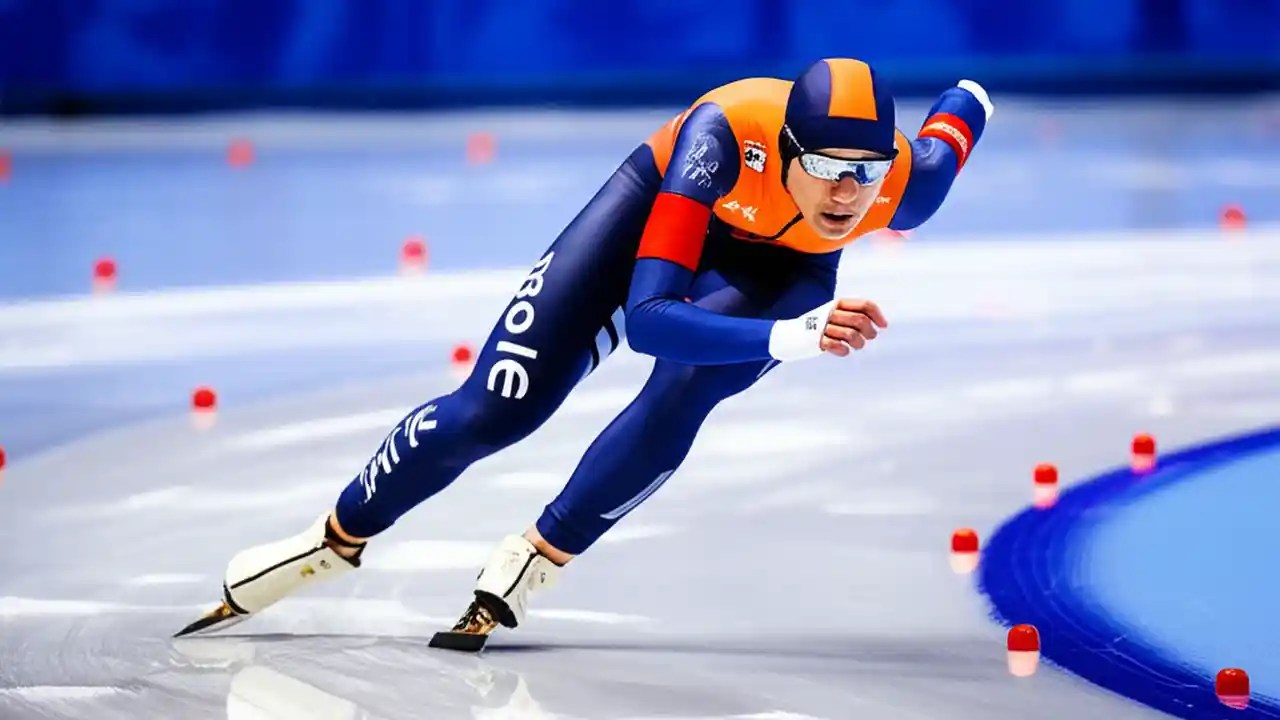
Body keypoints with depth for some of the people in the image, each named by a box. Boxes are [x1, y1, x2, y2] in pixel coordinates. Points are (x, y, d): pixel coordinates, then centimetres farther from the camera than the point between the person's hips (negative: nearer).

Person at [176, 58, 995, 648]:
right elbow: (648, 314, -47)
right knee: (494, 410, -6)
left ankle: (535, 562, -11)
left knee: (684, 391, -31)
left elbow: (966, 103, -11)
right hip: (669, 203, -1)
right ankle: (337, 540, 20)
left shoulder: (907, 182, -36)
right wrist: (787, 339, -60)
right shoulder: (725, 135, -43)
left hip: (781, 265, 1)